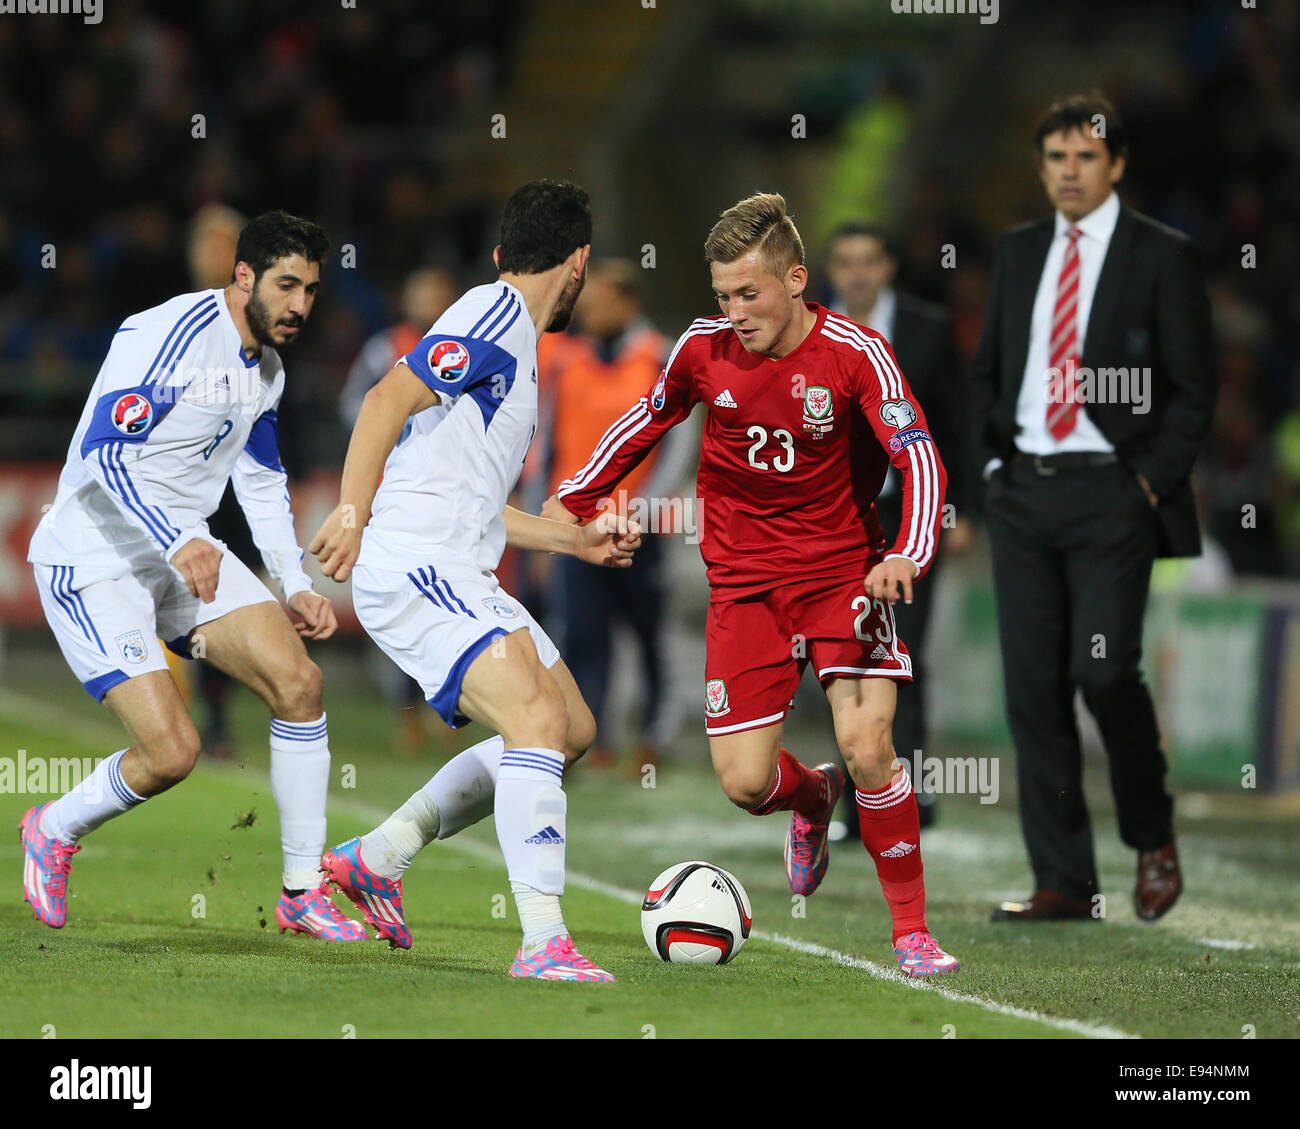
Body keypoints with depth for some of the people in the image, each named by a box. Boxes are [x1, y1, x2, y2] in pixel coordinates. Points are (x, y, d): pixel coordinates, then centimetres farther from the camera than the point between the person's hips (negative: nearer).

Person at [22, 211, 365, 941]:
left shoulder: (266, 367, 9)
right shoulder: (170, 335, -19)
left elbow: (262, 480, 23)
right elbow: (103, 450, -28)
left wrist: (296, 585, 14)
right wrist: (177, 543, -39)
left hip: (188, 553, 8)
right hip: (95, 561, -8)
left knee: (299, 681, -9)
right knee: (171, 750, -17)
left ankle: (304, 893, 1)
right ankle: (55, 831, 14)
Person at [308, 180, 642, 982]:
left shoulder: (513, 339, 23)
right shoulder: (494, 318, -8)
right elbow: (389, 399, -20)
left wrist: (575, 542, 34)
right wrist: (353, 512, -27)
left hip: (457, 578, 10)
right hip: (412, 568, -10)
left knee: (573, 728, 12)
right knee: (538, 719, -22)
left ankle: (378, 857, 16)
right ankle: (544, 944, -27)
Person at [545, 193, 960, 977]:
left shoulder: (853, 352, -16)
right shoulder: (705, 349, -6)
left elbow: (919, 458, -21)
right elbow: (649, 420, 14)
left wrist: (907, 554, -38)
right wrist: (574, 500, 18)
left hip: (842, 570, -3)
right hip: (745, 579, 3)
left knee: (867, 746, -19)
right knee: (745, 782, -5)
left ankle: (913, 932, -3)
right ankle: (811, 799, 33)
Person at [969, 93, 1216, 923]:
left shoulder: (1163, 257, -2)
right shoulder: (1019, 254, 13)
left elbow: (1194, 387, -3)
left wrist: (1152, 483, -9)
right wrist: (994, 464, 9)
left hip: (1113, 494, -5)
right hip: (1023, 492, 5)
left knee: (1104, 671, -14)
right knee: (1033, 685, 1)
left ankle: (1154, 838, 11)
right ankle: (1064, 882, 5)